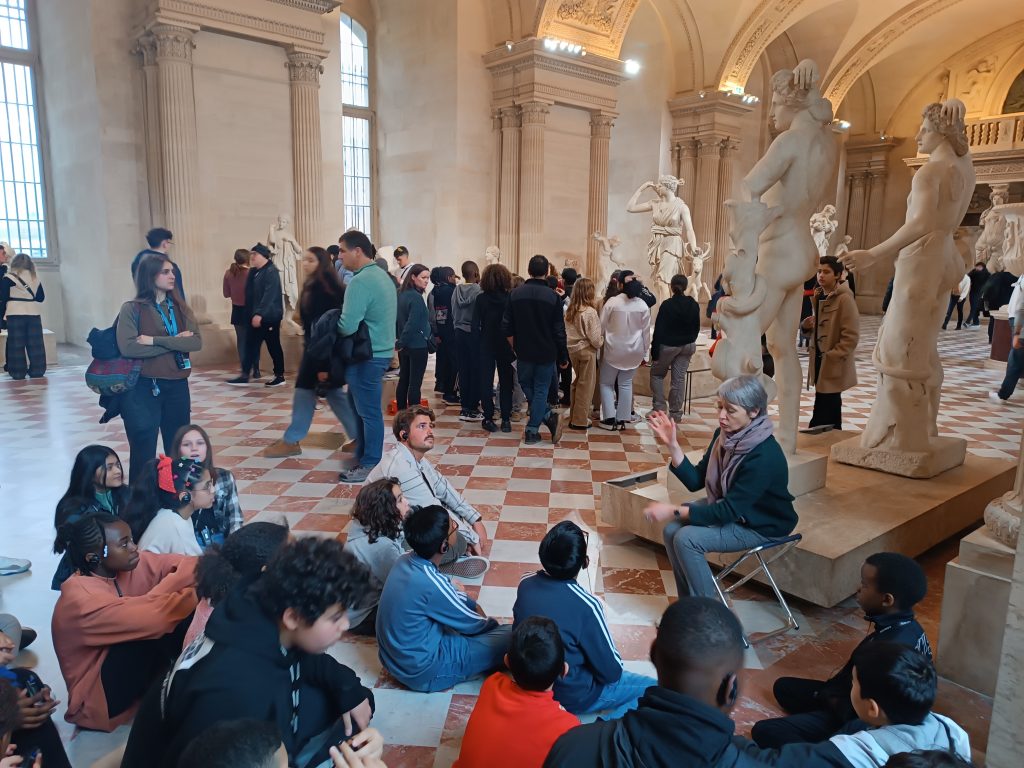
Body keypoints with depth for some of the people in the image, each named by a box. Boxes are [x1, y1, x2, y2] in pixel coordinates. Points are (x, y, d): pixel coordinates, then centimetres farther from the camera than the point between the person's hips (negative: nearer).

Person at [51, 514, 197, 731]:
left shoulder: (126, 564, -7)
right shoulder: (79, 598, -28)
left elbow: (180, 565, -13)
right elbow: (149, 618, -39)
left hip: (135, 670, 7)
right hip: (101, 700, -7)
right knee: (154, 626, -29)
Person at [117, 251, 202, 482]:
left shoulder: (180, 307, 7)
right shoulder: (132, 309, -5)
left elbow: (196, 342, -7)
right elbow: (128, 347, -18)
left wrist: (155, 340, -17)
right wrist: (174, 343, -15)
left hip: (177, 386, 4)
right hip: (143, 388, -4)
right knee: (143, 453, 4)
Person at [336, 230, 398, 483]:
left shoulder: (361, 281, -19)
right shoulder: (382, 275, 12)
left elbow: (347, 326, -23)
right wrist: (342, 310, 7)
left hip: (366, 356, -9)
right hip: (379, 351, 10)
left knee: (368, 411, 0)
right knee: (358, 406, 19)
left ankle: (371, 466, 10)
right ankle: (362, 455, 29)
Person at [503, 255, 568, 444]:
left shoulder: (515, 294, -3)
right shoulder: (553, 296, -9)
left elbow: (507, 328, -1)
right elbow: (559, 331, -8)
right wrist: (563, 357, 2)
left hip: (524, 352, 2)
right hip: (546, 353, -1)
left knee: (527, 387, 18)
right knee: (540, 390, 8)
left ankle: (549, 416, 7)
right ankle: (532, 431, 5)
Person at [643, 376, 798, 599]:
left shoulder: (764, 456, -31)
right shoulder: (724, 435, -8)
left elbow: (729, 510, -30)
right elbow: (696, 481, -4)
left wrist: (674, 511, -31)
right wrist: (672, 445, -17)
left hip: (762, 525, -8)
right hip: (727, 507, 8)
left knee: (687, 539, -21)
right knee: (672, 530, -9)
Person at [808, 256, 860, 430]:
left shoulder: (845, 298, -15)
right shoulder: (818, 296, 11)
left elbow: (851, 336, -18)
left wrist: (832, 356, -18)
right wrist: (808, 325, 8)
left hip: (834, 366, -8)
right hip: (819, 360, 8)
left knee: (823, 412, -8)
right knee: (831, 405, 17)